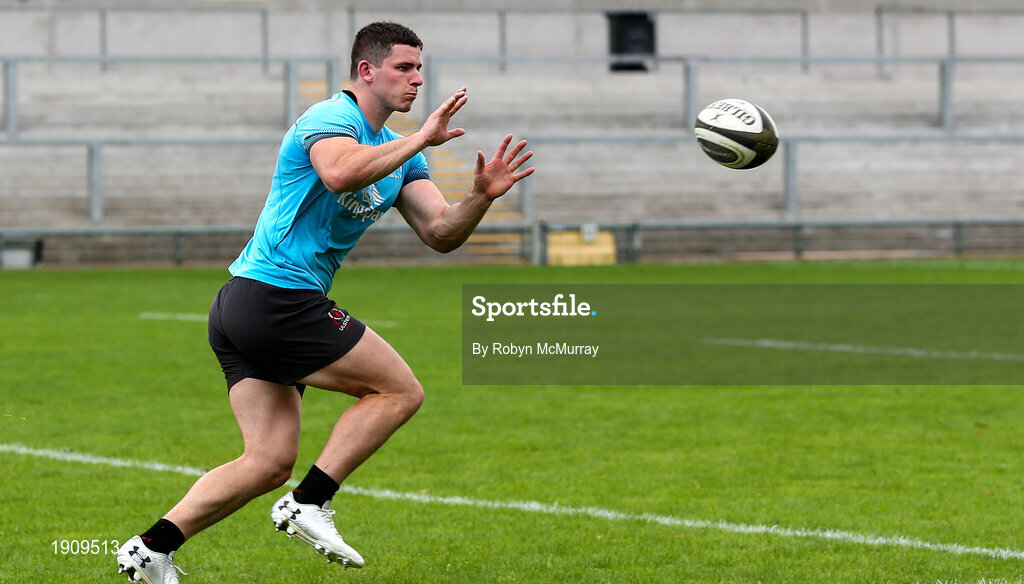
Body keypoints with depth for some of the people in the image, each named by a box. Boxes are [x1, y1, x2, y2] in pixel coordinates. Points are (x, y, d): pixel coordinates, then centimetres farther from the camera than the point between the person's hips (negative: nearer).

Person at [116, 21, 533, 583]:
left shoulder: (400, 153, 19)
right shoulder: (331, 117, -10)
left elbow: (441, 233, 12)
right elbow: (340, 173, -34)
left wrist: (481, 196, -7)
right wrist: (421, 139, -28)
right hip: (277, 299, -10)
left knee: (269, 461, 6)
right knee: (401, 390, -5)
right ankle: (308, 504, -7)